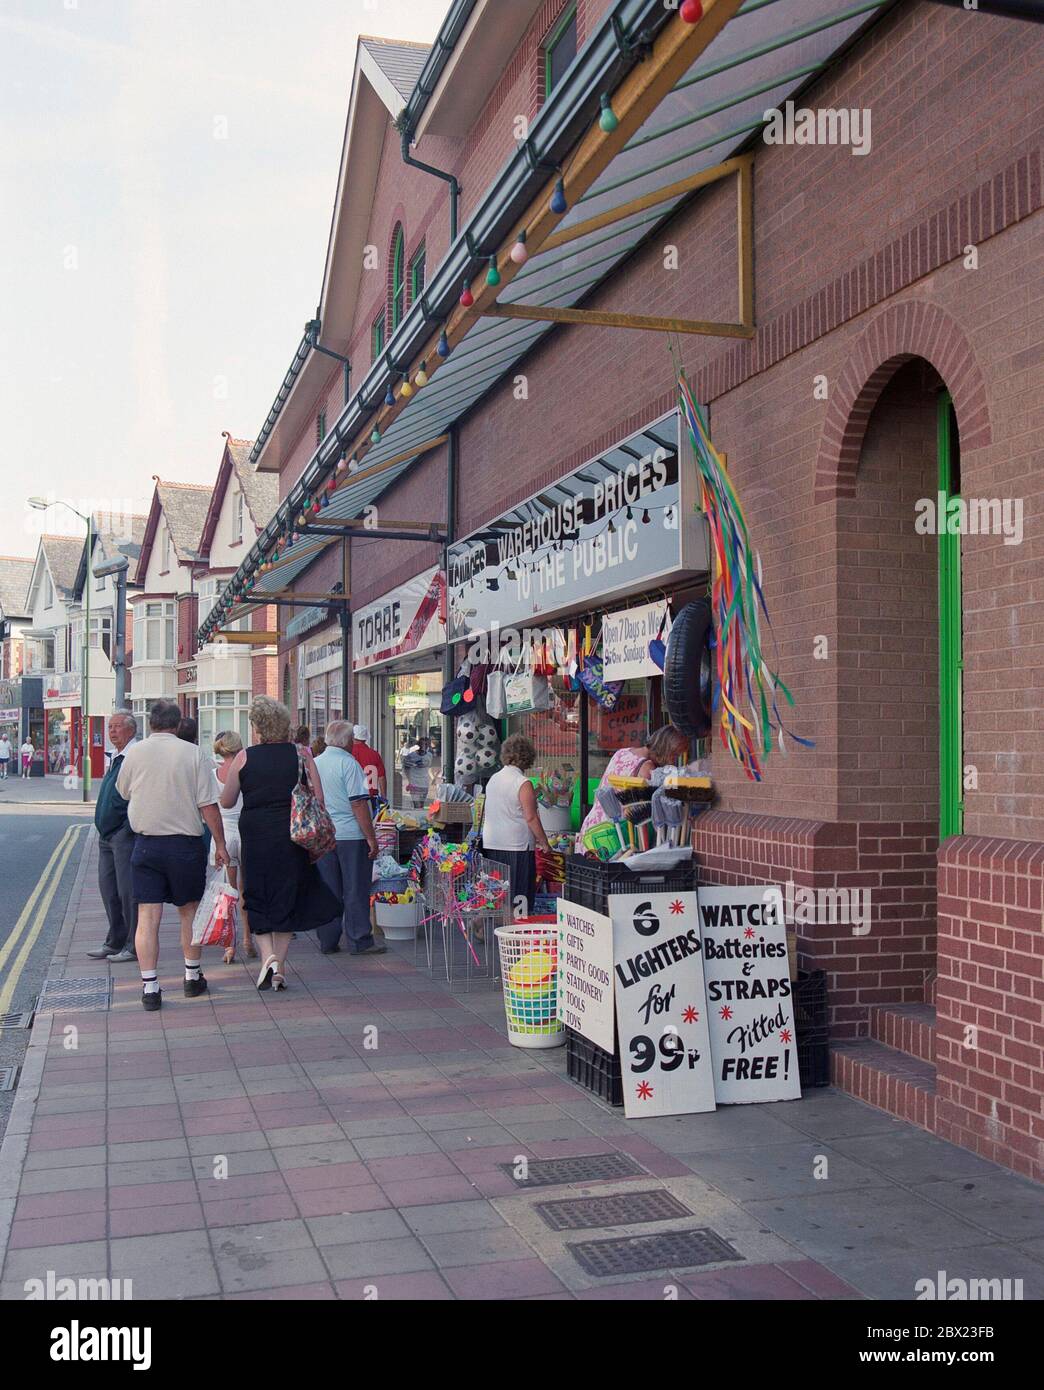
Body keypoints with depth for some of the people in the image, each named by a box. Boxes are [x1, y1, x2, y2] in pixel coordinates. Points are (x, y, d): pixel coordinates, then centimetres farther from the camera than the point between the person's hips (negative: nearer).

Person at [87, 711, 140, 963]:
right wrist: (103, 828, 19)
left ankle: (134, 946, 3)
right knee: (108, 888, 14)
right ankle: (115, 941, 24)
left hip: (126, 835, -10)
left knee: (127, 890, -5)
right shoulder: (115, 758, 16)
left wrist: (130, 827, -19)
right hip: (107, 835, 10)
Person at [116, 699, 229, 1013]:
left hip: (146, 843, 1)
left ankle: (150, 987, 0)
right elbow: (208, 805, -9)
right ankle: (193, 977, 26)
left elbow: (123, 792, 16)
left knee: (147, 915, 3)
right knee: (189, 910, 15)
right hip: (186, 843, -1)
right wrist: (220, 844, -1)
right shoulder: (193, 754, -8)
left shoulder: (134, 754, -2)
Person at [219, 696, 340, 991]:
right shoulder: (301, 753, -1)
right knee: (287, 900, 11)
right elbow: (318, 799, -2)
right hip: (293, 836, 1)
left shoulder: (244, 758, -2)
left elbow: (226, 802, 4)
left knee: (257, 901, 14)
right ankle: (279, 968, 12)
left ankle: (268, 956, -3)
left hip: (255, 837, -1)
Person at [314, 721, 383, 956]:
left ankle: (328, 941, 15)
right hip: (351, 835, -6)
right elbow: (358, 803, -15)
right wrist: (371, 837, -12)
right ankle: (360, 942, 5)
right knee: (355, 891, 1)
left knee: (327, 891, 11)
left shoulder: (314, 764, 9)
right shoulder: (348, 763, -12)